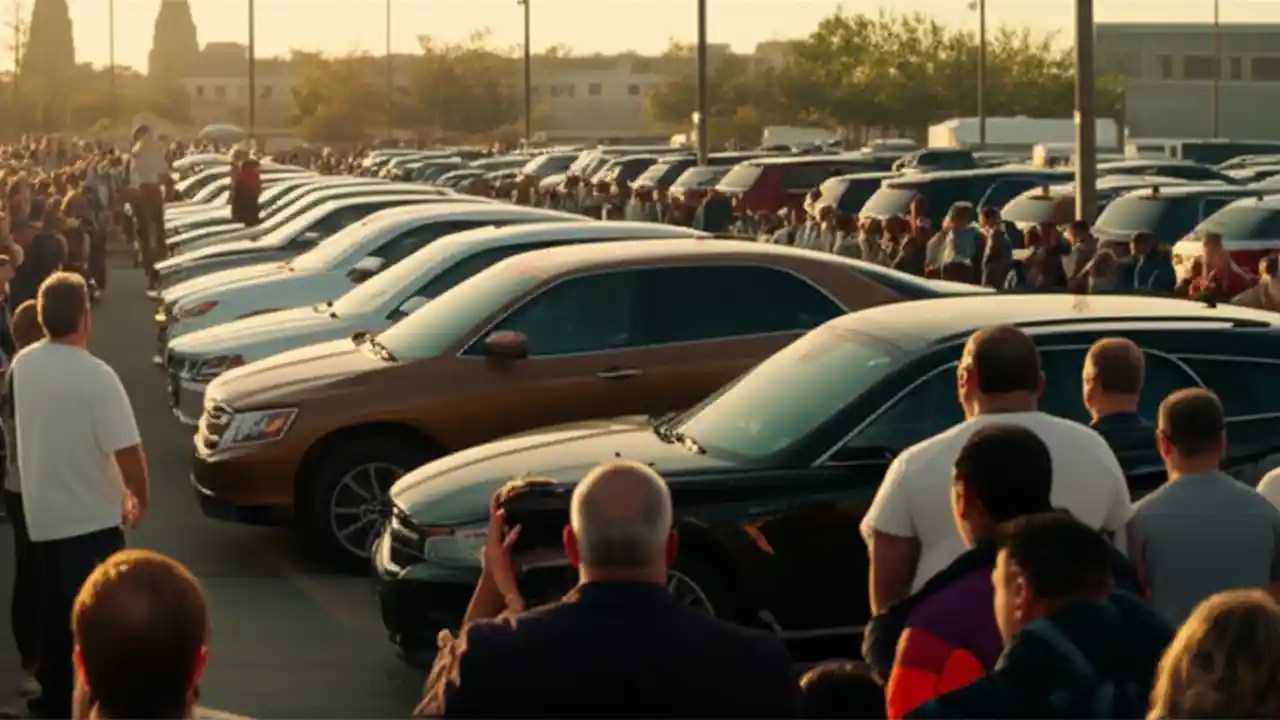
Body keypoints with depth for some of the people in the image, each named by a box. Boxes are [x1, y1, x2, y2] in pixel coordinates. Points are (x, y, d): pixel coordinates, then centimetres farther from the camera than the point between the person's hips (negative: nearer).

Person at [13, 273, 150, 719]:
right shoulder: (96, 376, -24)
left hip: (41, 514, 7)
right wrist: (139, 497, -6)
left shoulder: (22, 364, -2)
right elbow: (126, 451, -22)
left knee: (55, 611, 19)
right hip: (90, 517, -7)